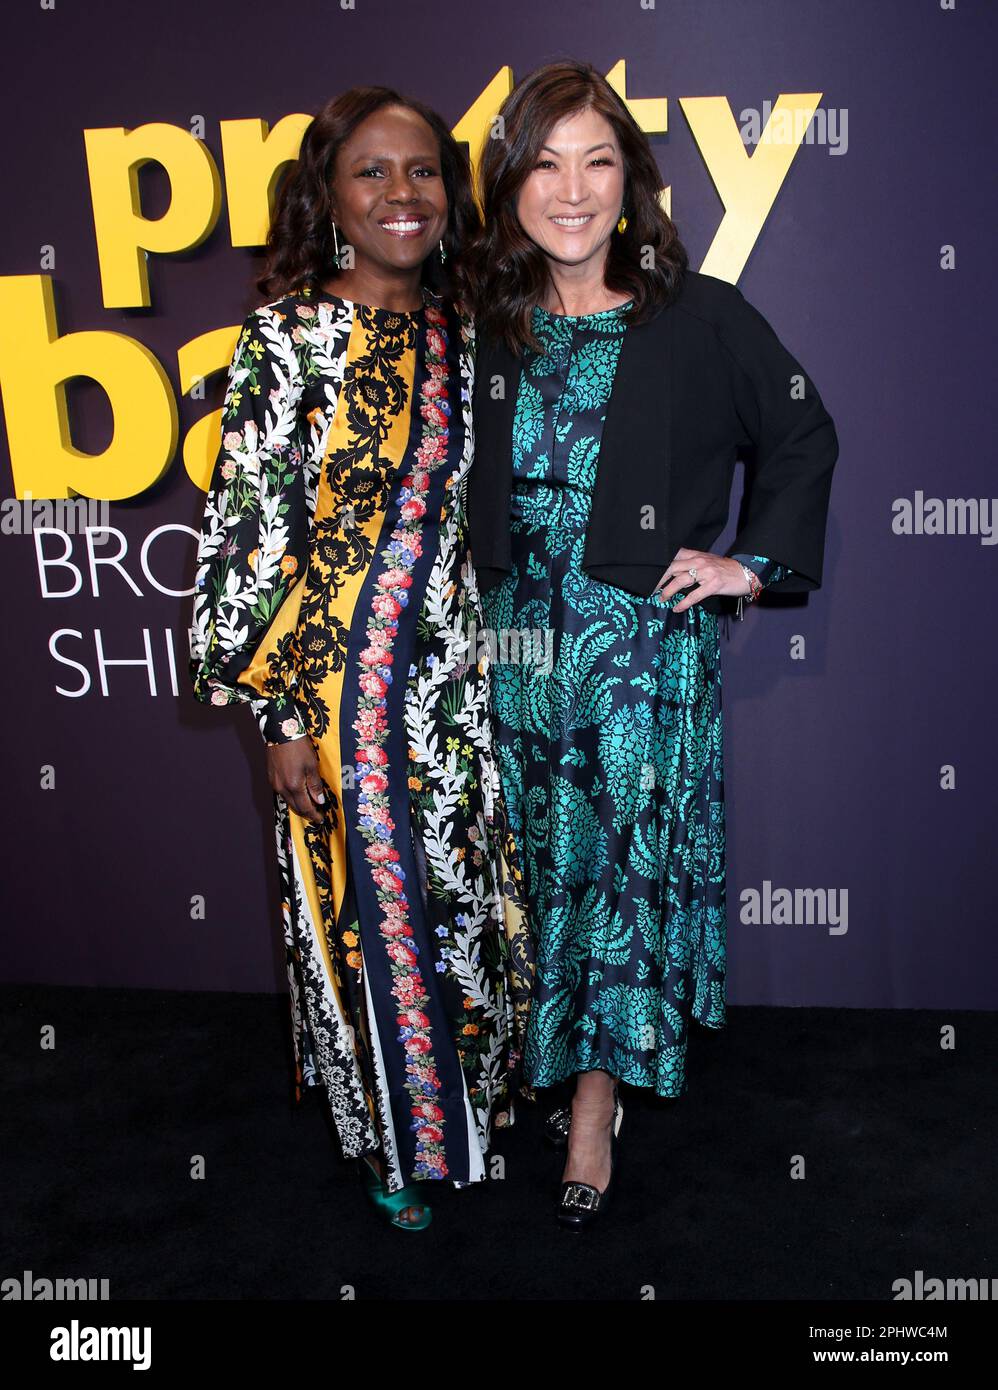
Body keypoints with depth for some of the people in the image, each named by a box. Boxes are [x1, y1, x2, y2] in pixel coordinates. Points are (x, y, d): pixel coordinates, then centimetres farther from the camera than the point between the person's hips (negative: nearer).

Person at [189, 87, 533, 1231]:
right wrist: (279, 714, -12)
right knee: (363, 909, 9)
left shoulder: (463, 336, 7)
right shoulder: (287, 336, -9)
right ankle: (392, 1139, 32)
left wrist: (502, 667, 13)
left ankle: (466, 1099, 41)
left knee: (467, 895, 15)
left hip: (456, 680, 5)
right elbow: (247, 530, -10)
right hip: (334, 680, -5)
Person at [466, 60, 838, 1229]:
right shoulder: (485, 326, 5)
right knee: (546, 859, 11)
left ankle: (594, 1106, 15)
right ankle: (555, 1065, 29)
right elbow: (452, 492, 18)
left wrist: (755, 561, -1)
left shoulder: (700, 320, -3)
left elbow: (804, 438, 8)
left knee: (626, 857, 0)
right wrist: (468, 618, 8)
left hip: (646, 642, -3)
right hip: (515, 641, 3)